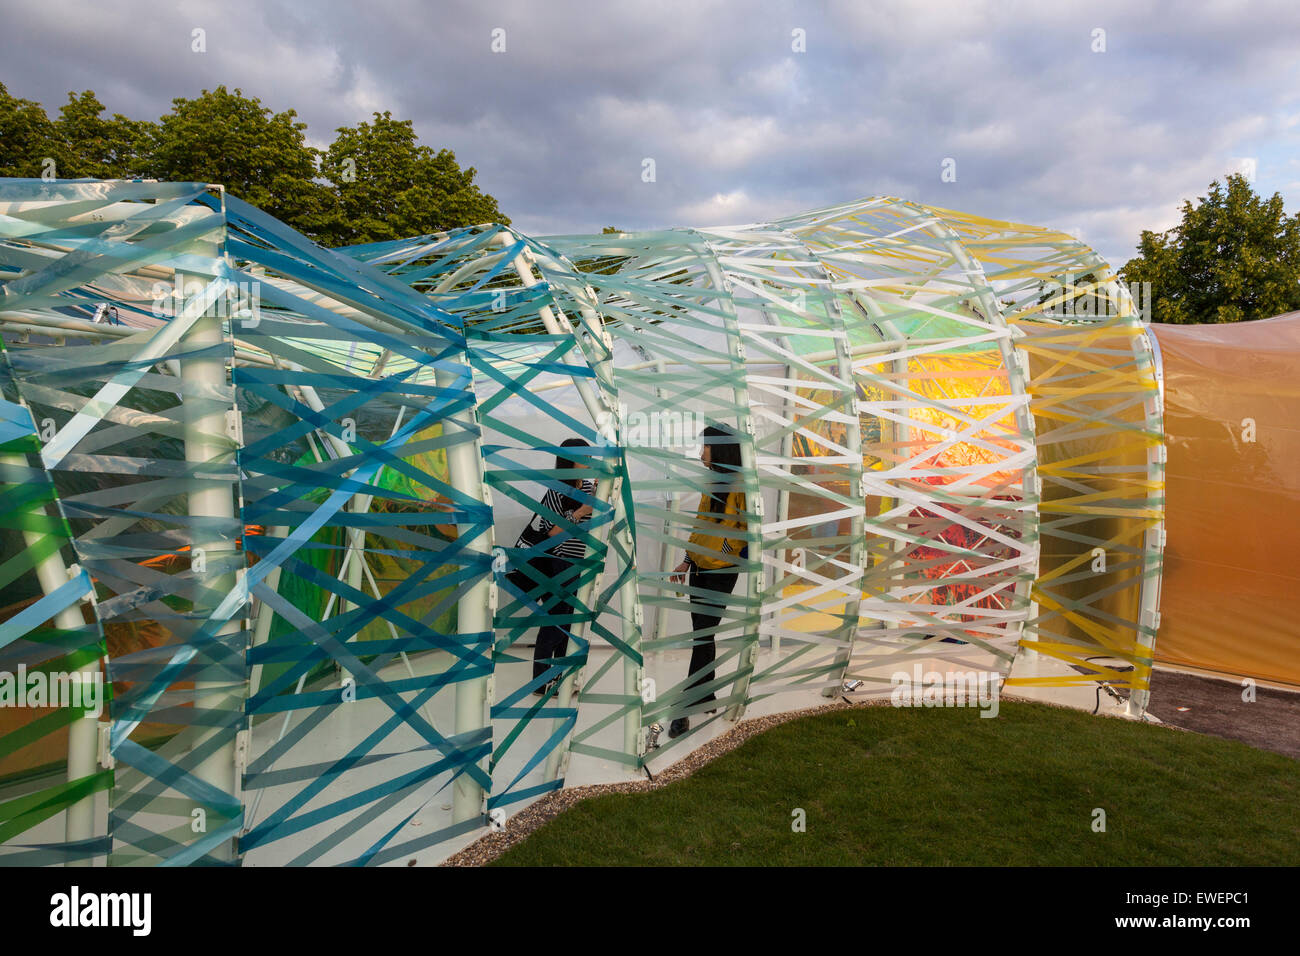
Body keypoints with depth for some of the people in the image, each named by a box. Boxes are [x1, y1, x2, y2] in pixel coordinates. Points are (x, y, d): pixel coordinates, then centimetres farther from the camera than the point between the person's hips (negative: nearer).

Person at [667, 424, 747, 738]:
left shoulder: (740, 485, -15)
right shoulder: (713, 482, 13)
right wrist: (688, 561, 18)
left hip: (720, 573, -8)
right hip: (699, 570, 8)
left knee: (703, 637, -4)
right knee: (701, 635, 14)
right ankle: (705, 697, 27)